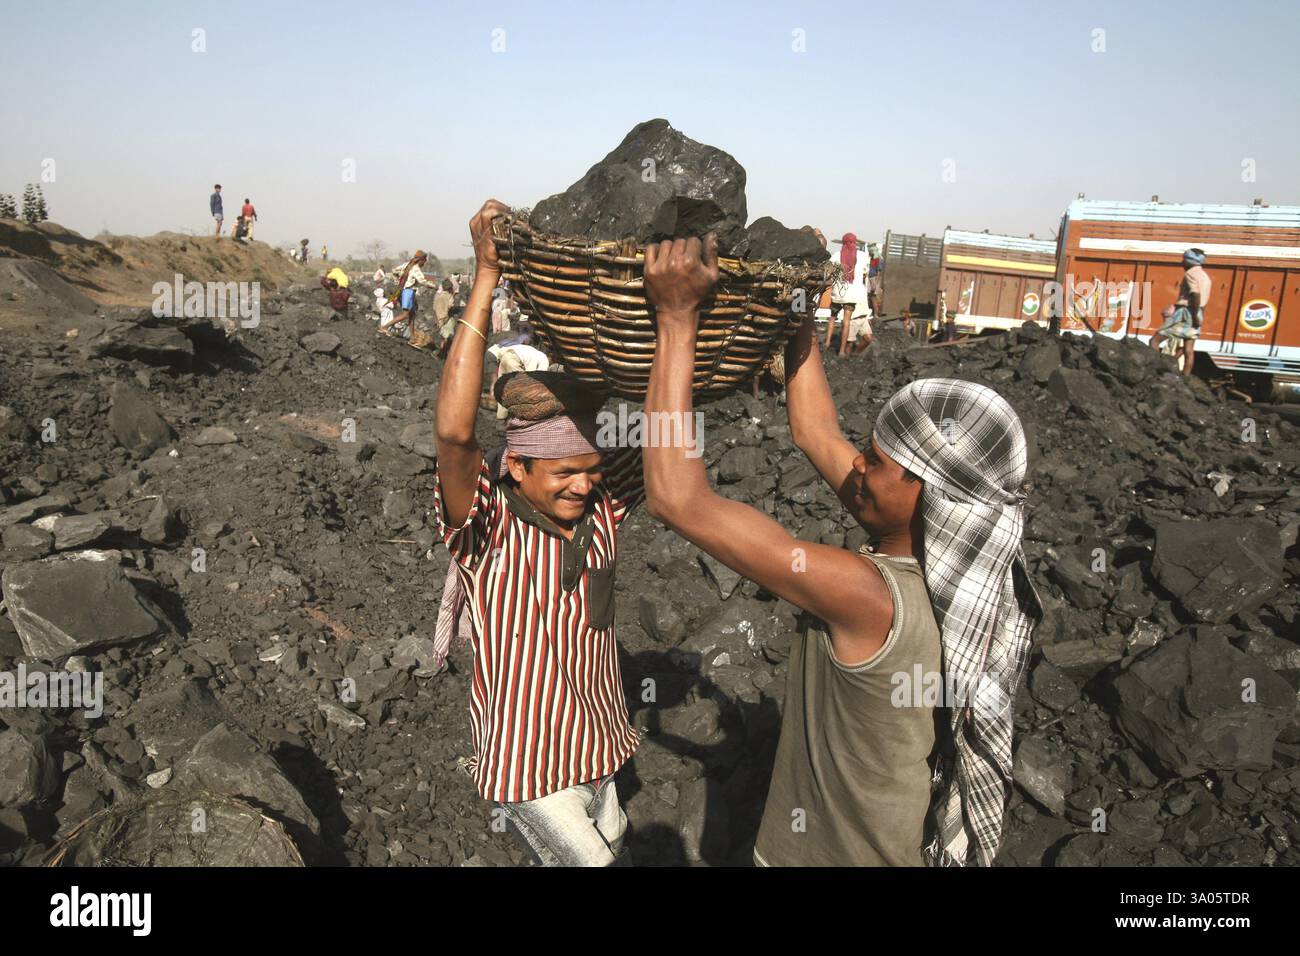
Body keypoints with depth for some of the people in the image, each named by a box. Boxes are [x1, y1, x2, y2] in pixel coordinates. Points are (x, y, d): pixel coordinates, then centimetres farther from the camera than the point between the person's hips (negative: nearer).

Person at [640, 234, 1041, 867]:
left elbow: (677, 498, -37)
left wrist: (677, 317, -33)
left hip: (836, 850, -7)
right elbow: (815, 434, -3)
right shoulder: (948, 562, -13)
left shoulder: (872, 596, -36)